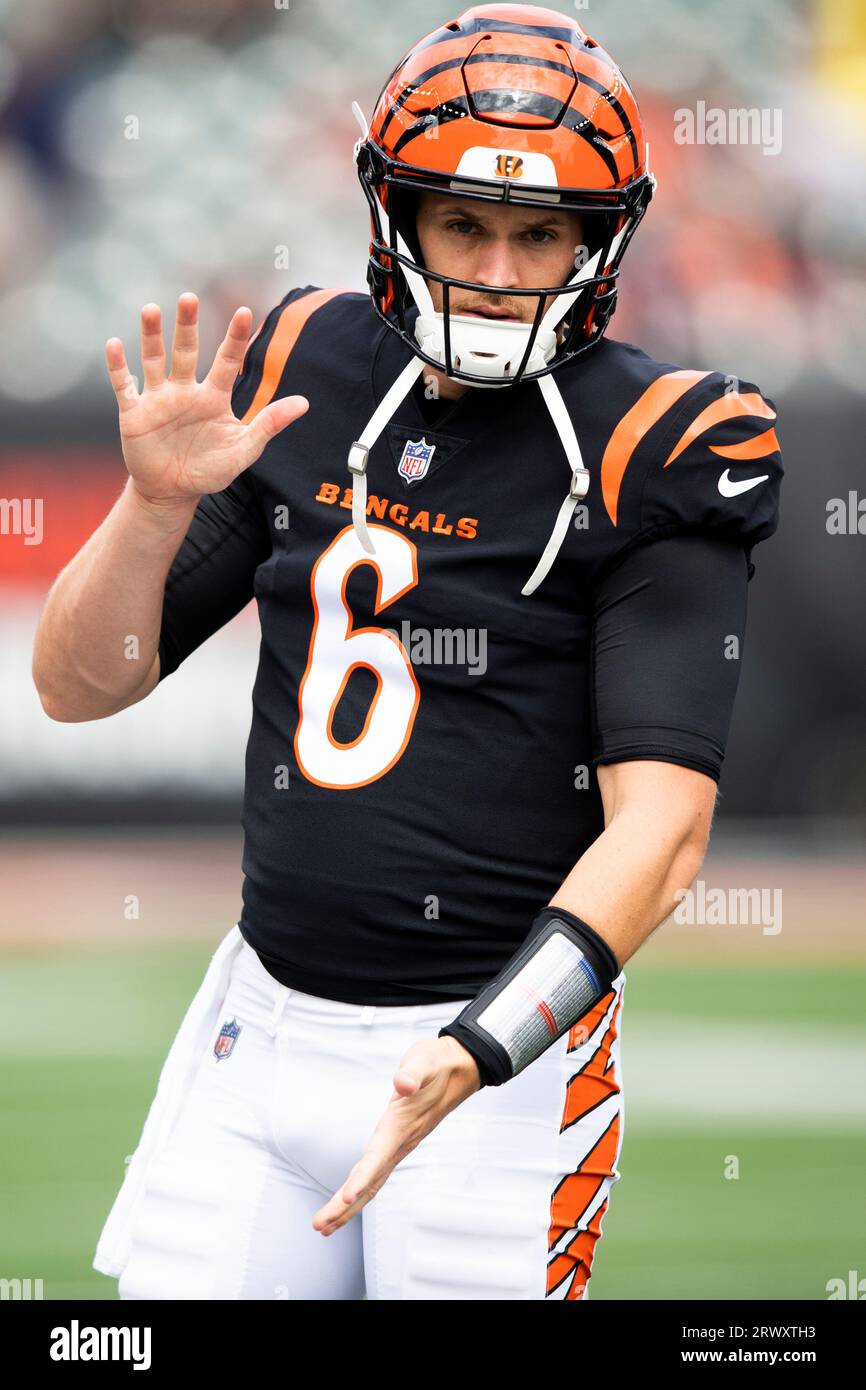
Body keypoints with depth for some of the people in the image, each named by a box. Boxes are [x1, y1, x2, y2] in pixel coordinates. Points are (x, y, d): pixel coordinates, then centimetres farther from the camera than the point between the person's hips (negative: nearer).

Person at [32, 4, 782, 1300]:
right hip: (263, 1024, 4)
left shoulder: (642, 455, -9)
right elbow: (77, 685, 7)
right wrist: (158, 501, -13)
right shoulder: (303, 378, 4)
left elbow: (661, 823, -17)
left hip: (501, 1047, -4)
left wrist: (471, 1057, -29)